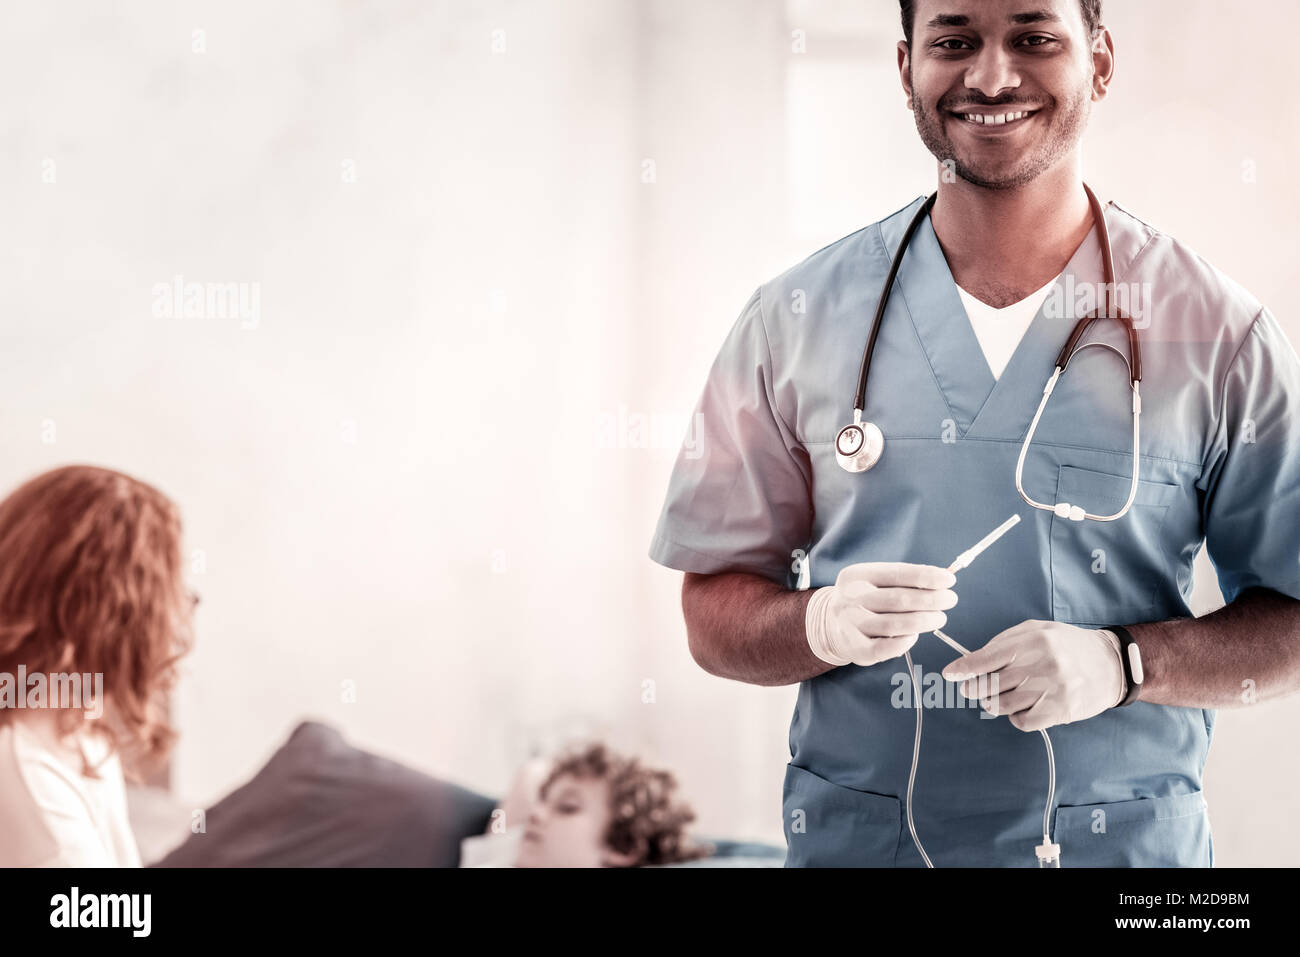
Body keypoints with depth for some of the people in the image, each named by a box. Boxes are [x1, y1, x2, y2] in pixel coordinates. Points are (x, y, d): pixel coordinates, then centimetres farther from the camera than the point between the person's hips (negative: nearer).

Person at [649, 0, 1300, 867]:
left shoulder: (1216, 331, -4)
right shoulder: (793, 319, -1)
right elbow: (715, 615, 1)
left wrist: (1120, 664, -17)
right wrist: (823, 626, -19)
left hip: (1130, 841, 0)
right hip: (854, 835, 1)